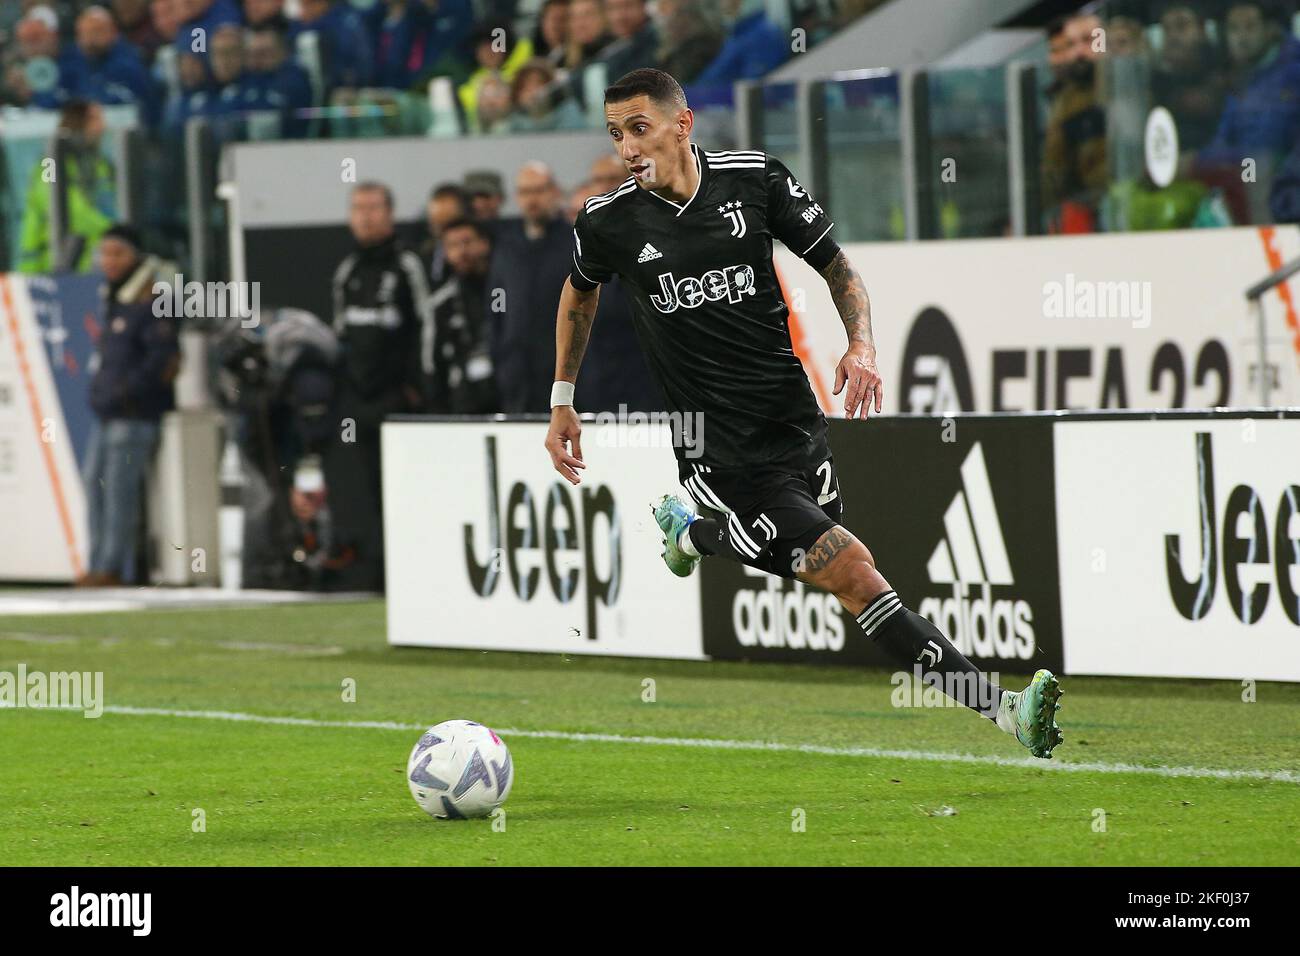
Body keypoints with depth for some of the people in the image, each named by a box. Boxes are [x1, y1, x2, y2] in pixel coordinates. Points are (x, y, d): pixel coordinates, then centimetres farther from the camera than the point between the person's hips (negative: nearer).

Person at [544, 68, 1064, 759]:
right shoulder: (607, 222, -5)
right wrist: (563, 400, 18)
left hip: (795, 424, 4)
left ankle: (691, 531, 47)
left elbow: (834, 264, 8)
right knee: (853, 572, -16)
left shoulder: (755, 178, -4)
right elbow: (580, 292, 18)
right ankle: (1003, 711, -17)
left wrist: (861, 343, -9)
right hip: (725, 459, -4)